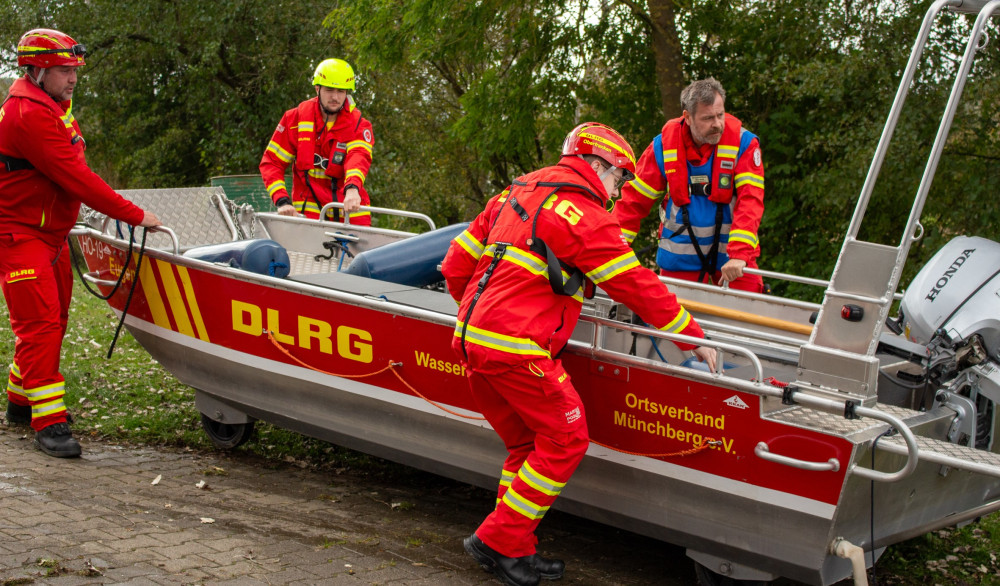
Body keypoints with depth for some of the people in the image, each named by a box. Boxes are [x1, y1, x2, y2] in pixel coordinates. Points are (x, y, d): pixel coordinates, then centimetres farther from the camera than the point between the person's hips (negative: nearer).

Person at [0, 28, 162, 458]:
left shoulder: (54, 108, 13)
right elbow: (75, 178, -25)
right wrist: (135, 215, -23)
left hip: (51, 235, 10)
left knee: (53, 321, 16)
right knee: (39, 323, -11)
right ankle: (48, 422, -8)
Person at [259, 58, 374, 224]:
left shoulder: (360, 126, -2)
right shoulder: (295, 118, 0)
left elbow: (359, 157, -24)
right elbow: (271, 162, 2)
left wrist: (352, 188, -46)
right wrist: (282, 201, -14)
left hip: (350, 210, 1)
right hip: (309, 206, -1)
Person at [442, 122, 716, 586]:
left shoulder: (515, 193, 19)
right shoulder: (583, 215, -7)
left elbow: (456, 265, 20)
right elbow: (636, 285, -4)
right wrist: (692, 336, 5)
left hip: (471, 339, 9)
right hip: (517, 348, -9)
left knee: (526, 443, 17)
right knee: (565, 440, 3)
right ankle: (499, 541, 6)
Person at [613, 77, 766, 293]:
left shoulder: (743, 143, -10)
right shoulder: (664, 145, -7)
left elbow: (750, 201, -18)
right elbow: (634, 201, -3)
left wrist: (739, 254, -30)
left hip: (730, 249, 0)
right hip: (680, 254, 1)